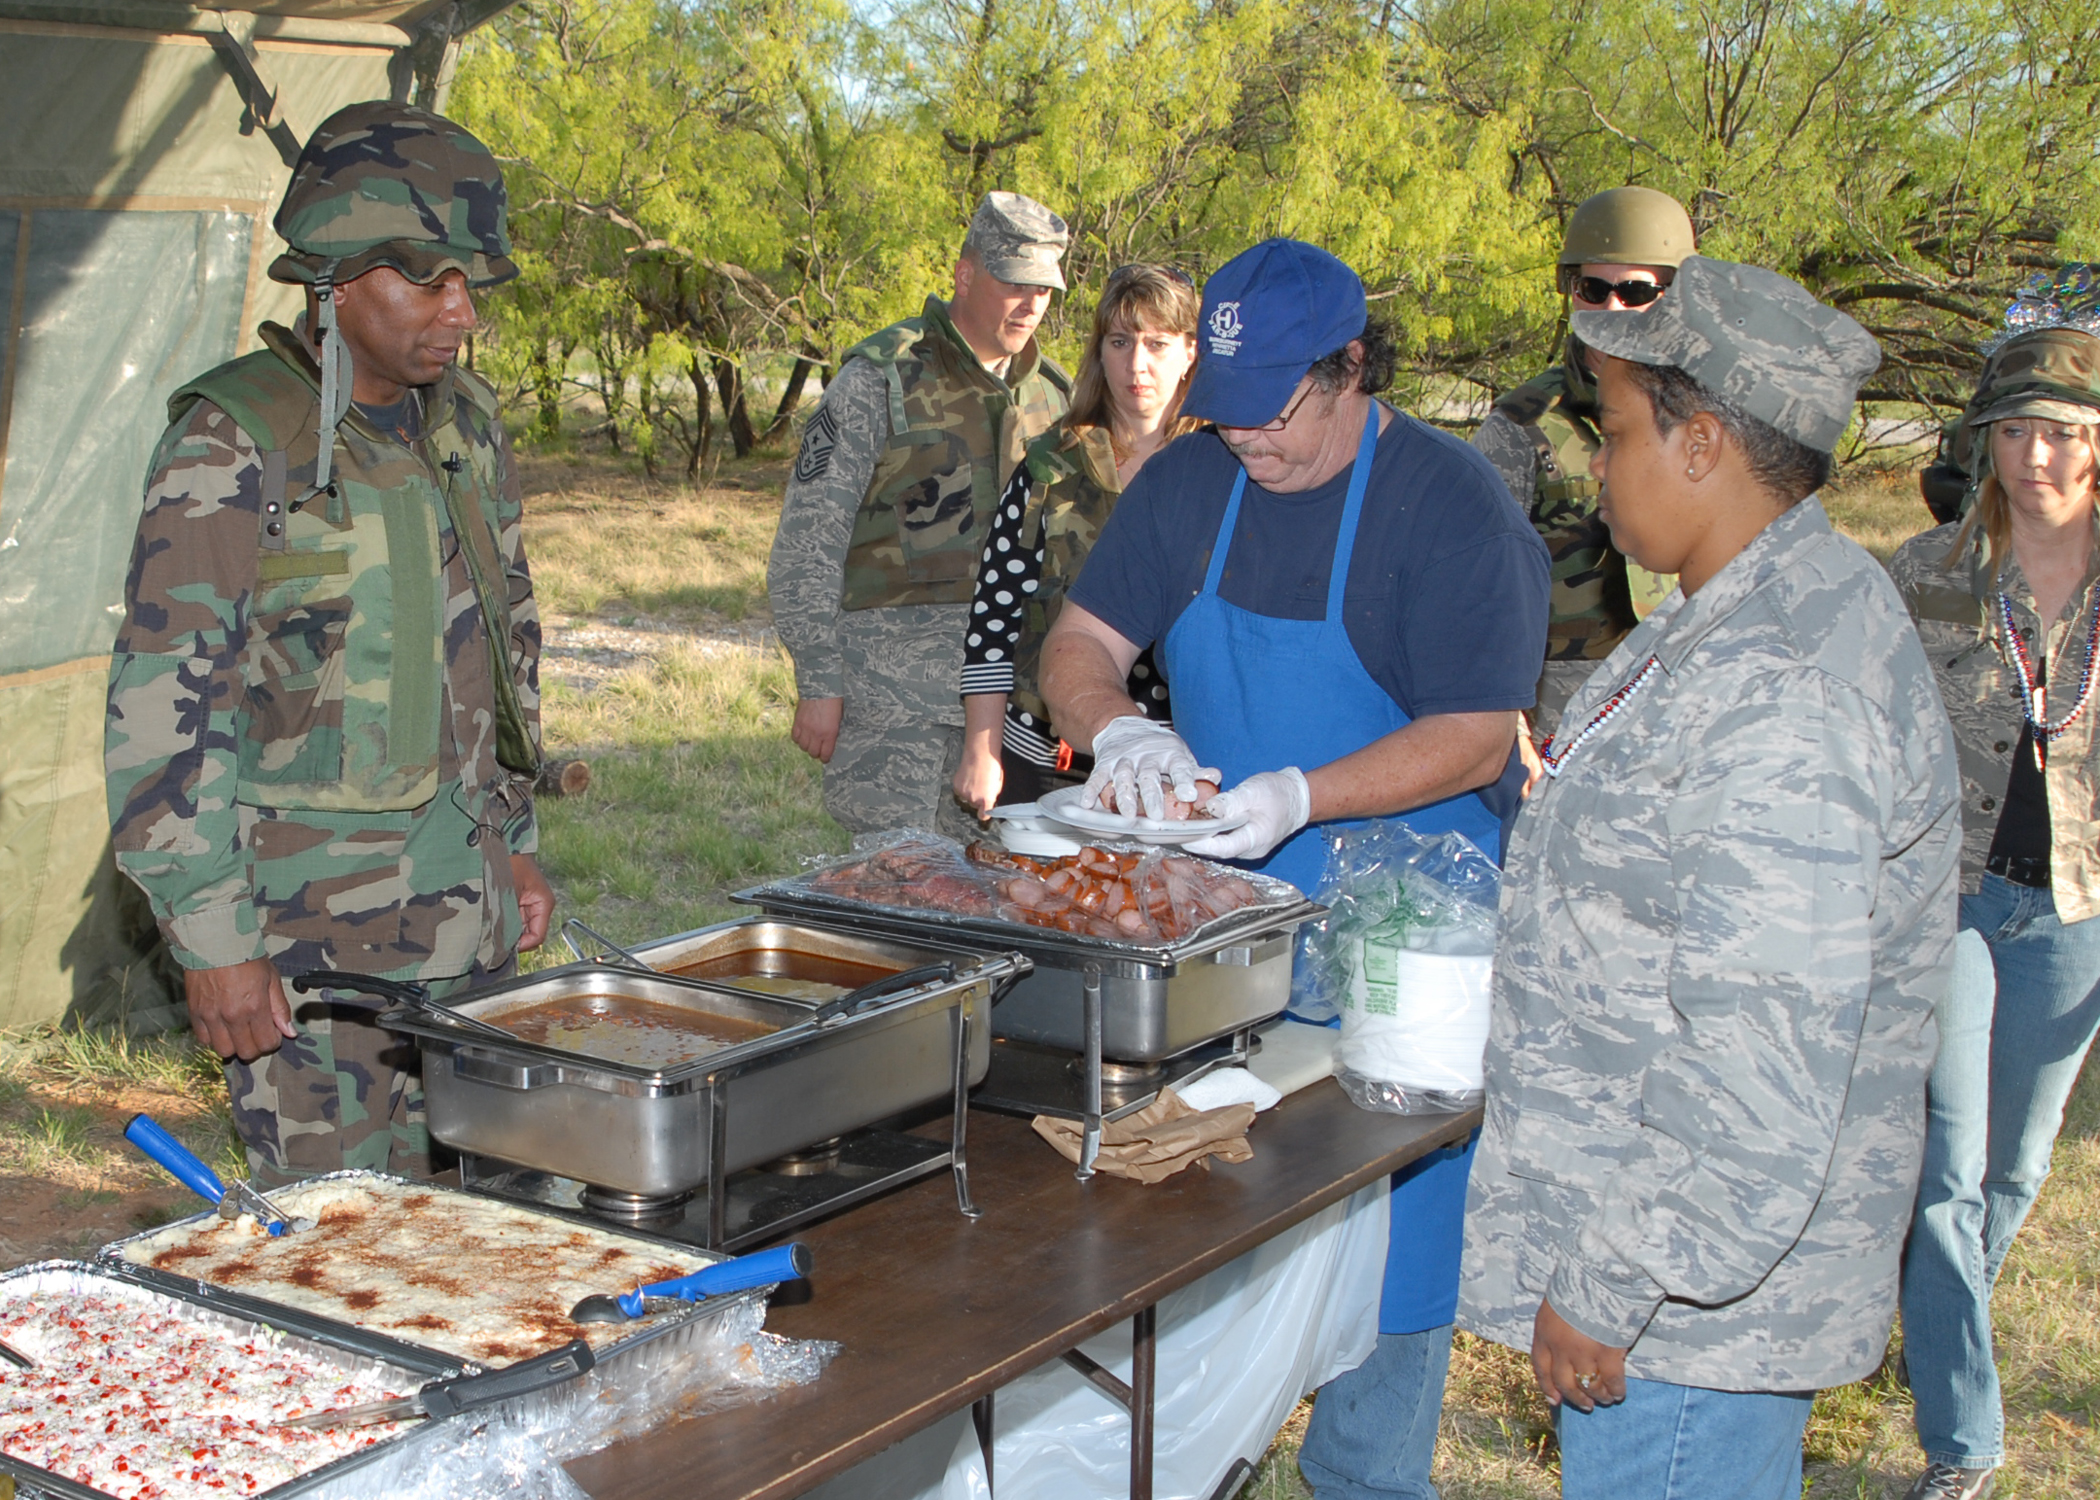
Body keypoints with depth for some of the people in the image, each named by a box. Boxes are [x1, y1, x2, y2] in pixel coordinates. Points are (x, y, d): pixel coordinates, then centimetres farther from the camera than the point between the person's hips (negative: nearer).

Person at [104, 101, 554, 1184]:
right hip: (307, 925, -6)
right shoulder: (233, 445, -13)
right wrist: (212, 936, -16)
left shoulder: (463, 422, 8)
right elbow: (162, 706, -14)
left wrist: (515, 838, 19)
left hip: (466, 906, 7)